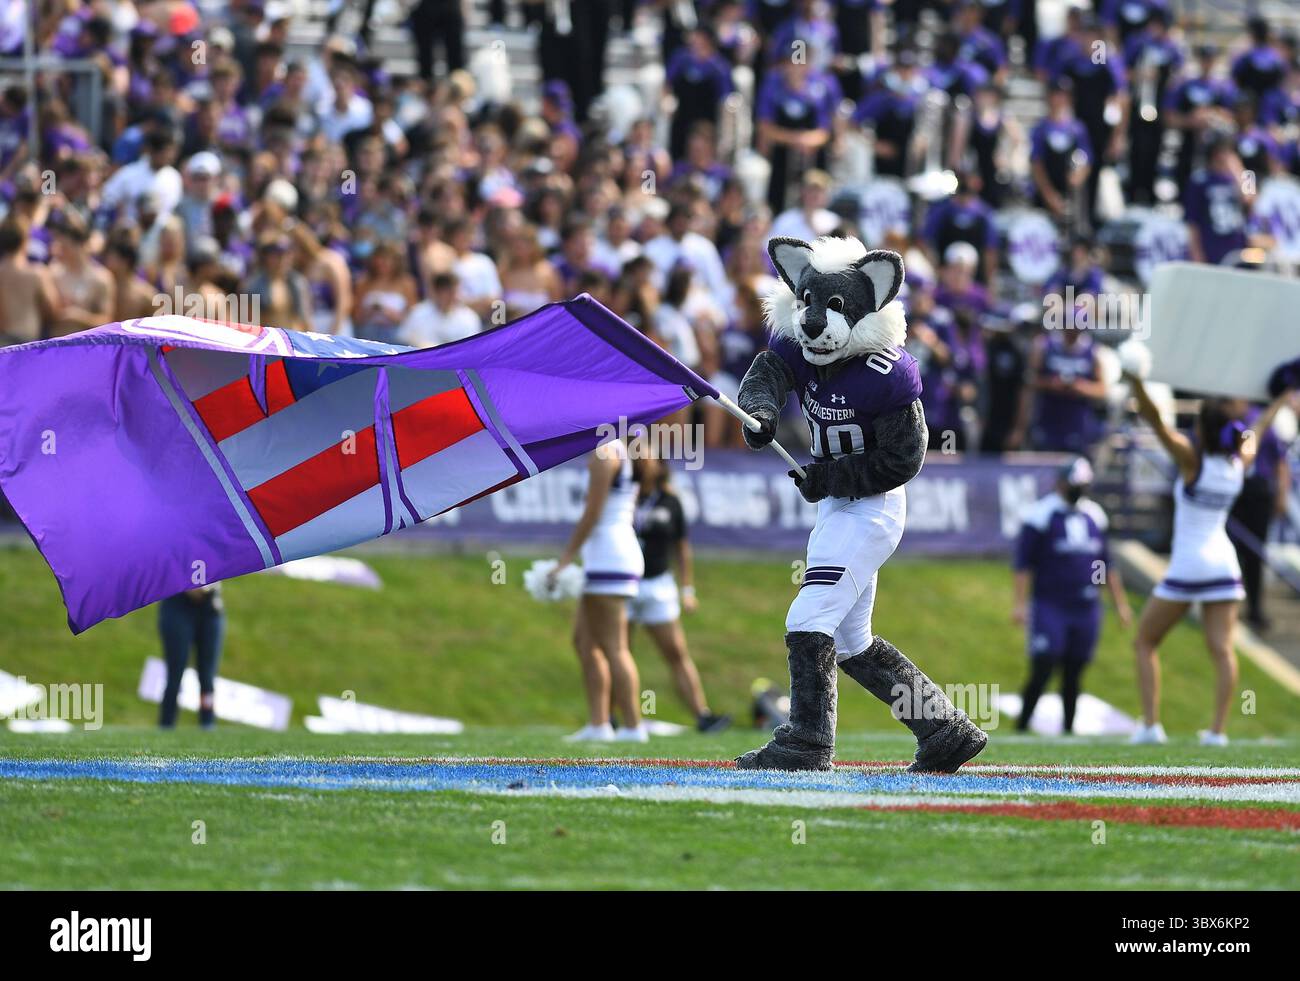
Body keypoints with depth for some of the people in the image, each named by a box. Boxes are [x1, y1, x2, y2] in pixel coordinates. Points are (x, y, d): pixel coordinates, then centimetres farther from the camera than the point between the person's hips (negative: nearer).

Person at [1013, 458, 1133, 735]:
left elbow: (1105, 564, 19)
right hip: (1050, 607, -5)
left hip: (1086, 608, 5)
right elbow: (1024, 563, -8)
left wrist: (1121, 603, 18)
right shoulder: (1042, 514, -6)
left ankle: (1068, 728, 13)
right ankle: (1021, 726, -4)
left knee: (1073, 674, 6)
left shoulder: (1093, 515, 11)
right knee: (1043, 670, -12)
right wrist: (1020, 603, -15)